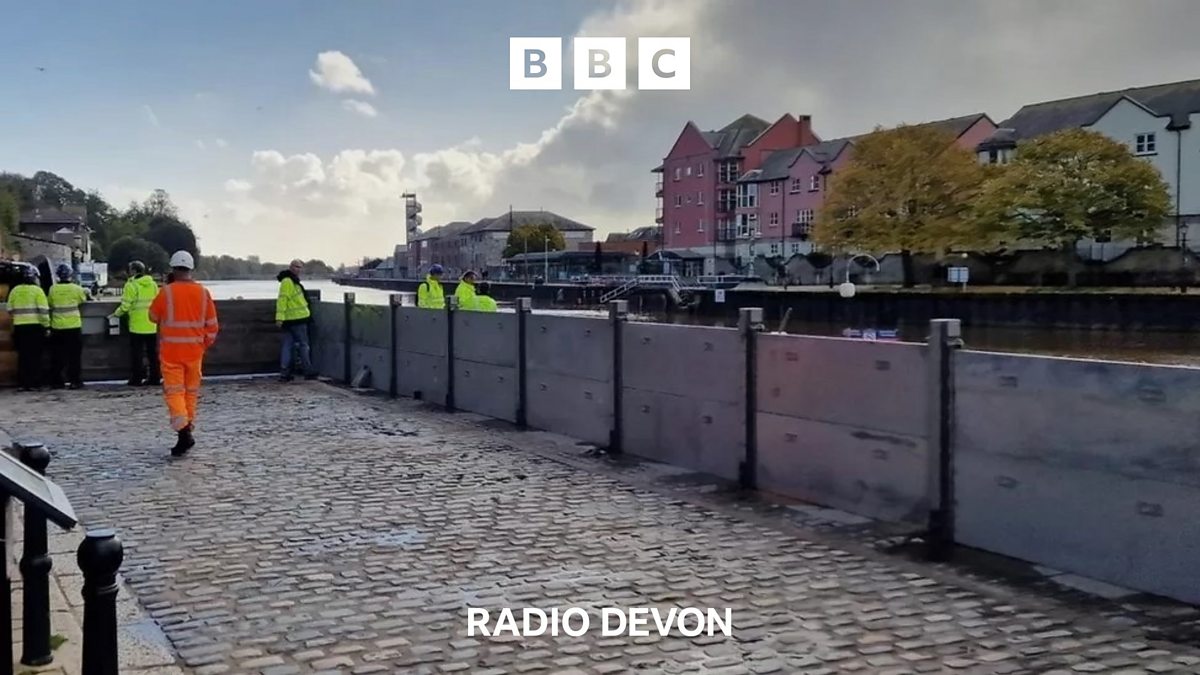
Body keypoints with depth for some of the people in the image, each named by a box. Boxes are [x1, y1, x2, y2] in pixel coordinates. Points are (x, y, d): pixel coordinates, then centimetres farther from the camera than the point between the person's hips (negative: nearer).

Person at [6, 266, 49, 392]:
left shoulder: (15, 290, 8)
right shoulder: (37, 290, -7)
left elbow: (10, 310, 11)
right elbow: (43, 311, -11)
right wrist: (47, 326, -6)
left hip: (19, 327, 4)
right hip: (35, 327, -4)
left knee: (22, 356, 11)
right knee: (34, 356, 1)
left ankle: (22, 383, 11)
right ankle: (33, 383, 0)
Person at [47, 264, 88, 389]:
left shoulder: (53, 289, -4)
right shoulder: (76, 289, -7)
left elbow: (50, 304, 5)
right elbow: (83, 299, 8)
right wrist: (86, 292, 27)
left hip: (57, 327, 2)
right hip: (73, 326, -2)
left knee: (57, 356, 9)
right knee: (74, 355, 5)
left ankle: (57, 381, 11)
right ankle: (75, 381, 3)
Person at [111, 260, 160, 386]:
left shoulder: (131, 285, -10)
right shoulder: (153, 284, 7)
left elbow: (125, 306, -11)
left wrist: (117, 313, 6)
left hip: (137, 326, -5)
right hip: (152, 326, 5)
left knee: (136, 353, 2)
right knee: (153, 352, 10)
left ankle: (136, 378, 4)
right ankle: (154, 378, 13)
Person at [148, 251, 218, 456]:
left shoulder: (166, 292, -9)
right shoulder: (203, 292, -1)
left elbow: (154, 316, 6)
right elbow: (212, 325, 4)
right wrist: (205, 344, 17)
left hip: (171, 351, -3)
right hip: (194, 351, 3)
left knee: (174, 391, -2)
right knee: (191, 391, 15)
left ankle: (183, 431, -18)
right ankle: (188, 430, 22)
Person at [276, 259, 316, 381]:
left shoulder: (293, 281, 18)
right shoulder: (287, 281, -15)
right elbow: (282, 299, -21)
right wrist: (280, 317, -25)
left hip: (290, 320, 10)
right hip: (297, 319, -10)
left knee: (288, 345, 7)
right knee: (303, 345, 0)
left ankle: (284, 373, 7)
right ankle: (308, 372, 6)